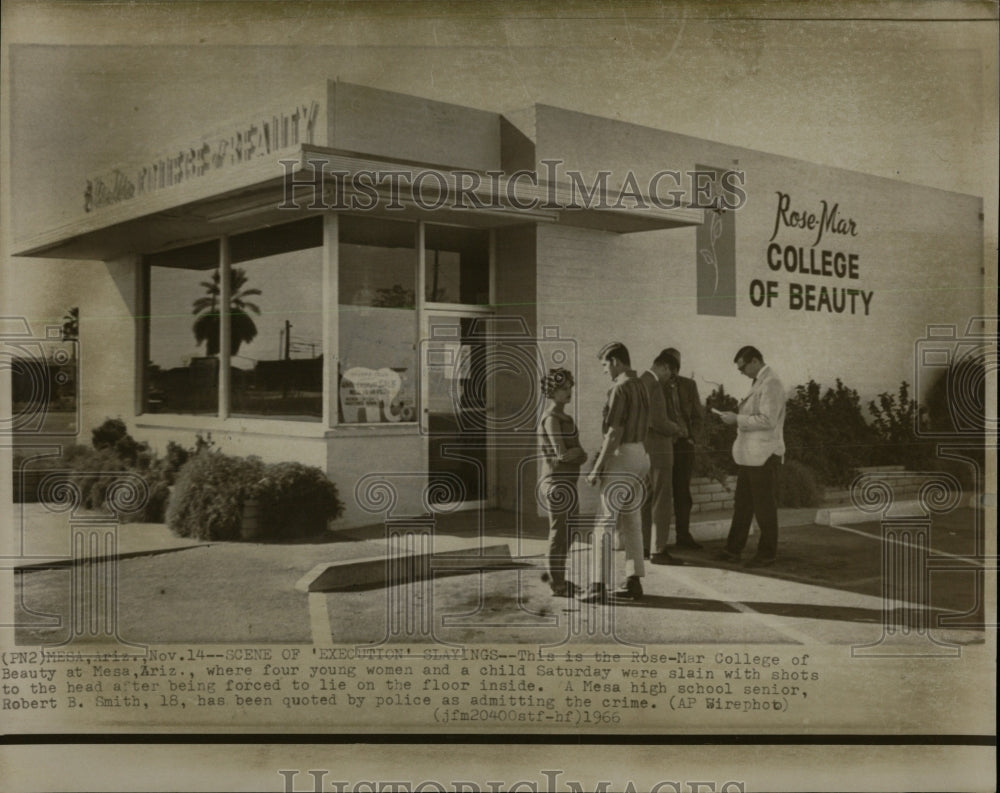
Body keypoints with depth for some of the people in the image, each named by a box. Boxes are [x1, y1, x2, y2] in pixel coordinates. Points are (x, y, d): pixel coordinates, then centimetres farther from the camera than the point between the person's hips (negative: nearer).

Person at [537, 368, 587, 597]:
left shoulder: (564, 417, 14)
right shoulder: (551, 419, -15)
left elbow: (577, 453, 14)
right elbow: (561, 453, -22)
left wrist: (576, 454, -7)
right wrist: (582, 453, -5)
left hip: (566, 481, 9)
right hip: (557, 482, -9)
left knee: (565, 531, 17)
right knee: (559, 532, -1)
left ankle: (554, 574, 31)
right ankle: (557, 585, 9)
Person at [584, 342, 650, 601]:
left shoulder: (620, 389, -16)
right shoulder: (640, 388, 13)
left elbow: (614, 433, -21)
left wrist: (597, 468, -17)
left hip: (621, 457, -9)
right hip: (640, 456, 9)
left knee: (605, 522, -4)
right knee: (631, 520, 12)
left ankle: (599, 584, -2)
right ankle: (633, 580, 14)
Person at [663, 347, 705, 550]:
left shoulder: (689, 385, 9)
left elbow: (698, 414, 13)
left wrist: (693, 437, 1)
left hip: (684, 444, 4)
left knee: (683, 492, 9)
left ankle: (683, 535, 16)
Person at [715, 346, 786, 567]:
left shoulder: (771, 384, -15)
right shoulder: (758, 383, 15)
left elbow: (767, 420, -22)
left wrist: (738, 419, -17)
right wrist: (737, 417, 10)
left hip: (763, 455, -9)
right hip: (749, 455, 10)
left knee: (765, 506, 1)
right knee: (742, 504, 13)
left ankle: (767, 553, 12)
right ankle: (733, 549, 20)